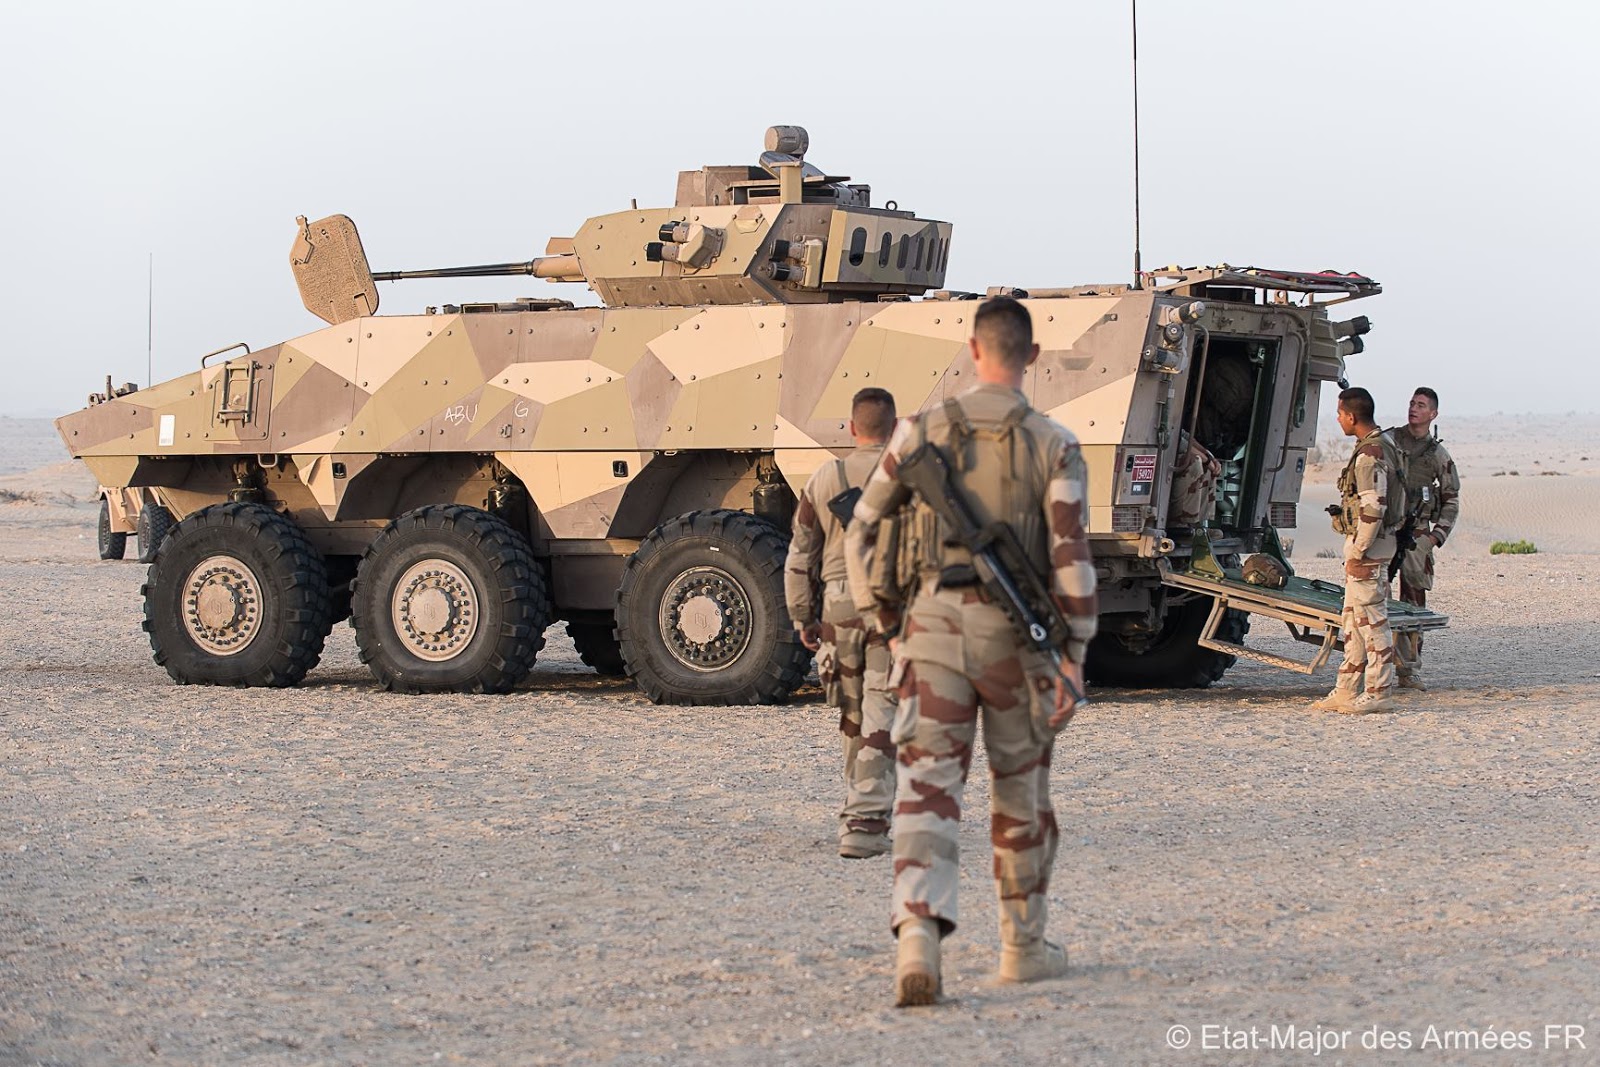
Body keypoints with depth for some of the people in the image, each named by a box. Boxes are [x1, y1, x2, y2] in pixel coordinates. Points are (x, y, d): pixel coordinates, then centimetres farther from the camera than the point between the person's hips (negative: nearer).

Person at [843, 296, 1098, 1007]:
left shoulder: (920, 432, 2)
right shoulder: (1054, 446, -4)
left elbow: (861, 533, 7)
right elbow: (1071, 556, -11)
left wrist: (879, 618, 19)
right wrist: (1074, 660, -8)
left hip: (932, 626, 0)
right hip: (1014, 634, 0)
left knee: (927, 788, -4)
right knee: (1021, 794, 16)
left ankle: (918, 936, -25)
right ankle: (1022, 946, 27)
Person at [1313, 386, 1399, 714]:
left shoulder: (1369, 455, -19)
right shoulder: (1381, 446, 15)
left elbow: (1373, 509, -24)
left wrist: (1357, 554, -21)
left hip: (1367, 547, -11)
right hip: (1367, 544, 11)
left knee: (1371, 619, -6)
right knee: (1352, 620, 14)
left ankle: (1379, 693, -3)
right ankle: (1346, 691, 18)